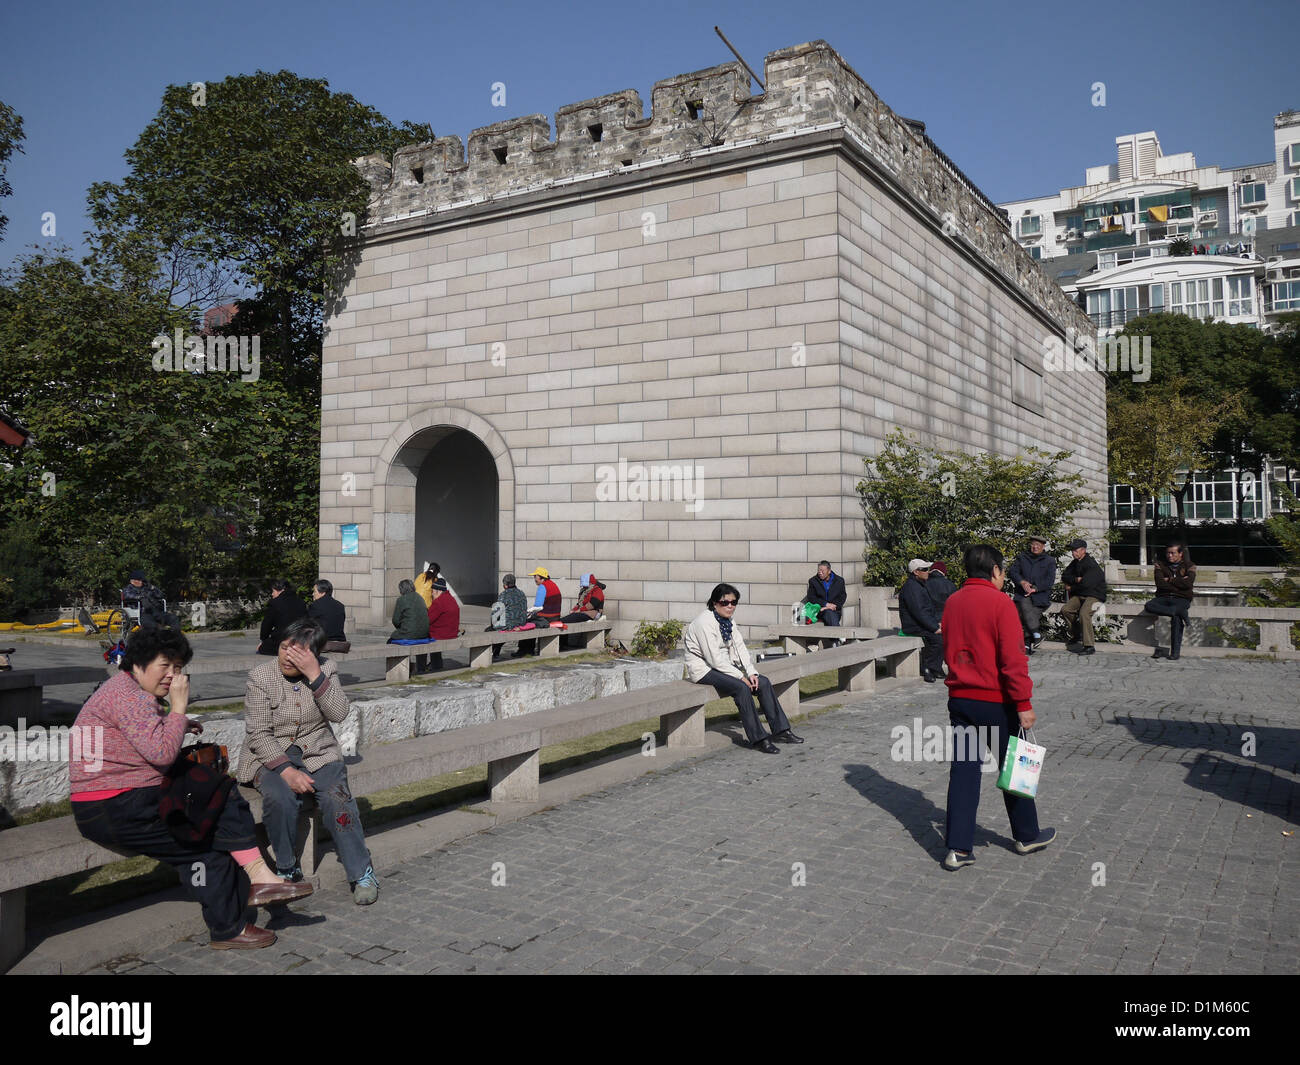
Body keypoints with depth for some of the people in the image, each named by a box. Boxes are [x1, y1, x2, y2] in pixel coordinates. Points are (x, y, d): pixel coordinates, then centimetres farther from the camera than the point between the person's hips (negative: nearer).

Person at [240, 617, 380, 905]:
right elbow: (259, 734, -10)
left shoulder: (325, 670, 2)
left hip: (318, 754, 1)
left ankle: (362, 873, -14)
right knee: (281, 797, -32)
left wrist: (315, 675, -21)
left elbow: (338, 714, -12)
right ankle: (287, 869, -9)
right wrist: (286, 771, -22)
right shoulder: (260, 676, -5)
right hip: (272, 756, -1)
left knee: (337, 797, -26)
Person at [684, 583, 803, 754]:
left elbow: (740, 648, 5)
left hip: (724, 666, 9)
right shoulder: (705, 622, -19)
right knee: (742, 687, -30)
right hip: (704, 669, -9)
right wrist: (740, 677, -21)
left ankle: (781, 730, -3)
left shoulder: (727, 622, 9)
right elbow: (714, 659, -23)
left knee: (763, 682, -7)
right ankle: (757, 739, -24)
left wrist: (751, 673, -9)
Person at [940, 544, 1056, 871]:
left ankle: (958, 848, 5)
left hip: (959, 698, 5)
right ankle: (1027, 836, 29)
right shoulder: (1000, 603, -14)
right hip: (995, 701, -5)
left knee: (963, 770, 6)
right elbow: (1013, 659, -18)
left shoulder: (952, 602, 6)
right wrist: (1024, 703, -15)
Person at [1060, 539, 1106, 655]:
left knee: (1083, 613, -33)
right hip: (1080, 595, 8)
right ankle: (1075, 637, 1)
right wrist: (1076, 579, -12)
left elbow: (1085, 584, -23)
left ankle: (1089, 646, -29)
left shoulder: (1091, 565, -15)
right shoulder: (1075, 563, 13)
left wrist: (1071, 588, -5)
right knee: (1065, 609, -16)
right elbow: (1064, 577, 9)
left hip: (1094, 596, -8)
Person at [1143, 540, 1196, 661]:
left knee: (1176, 617, -33)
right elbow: (1159, 583, -3)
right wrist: (1178, 583, -6)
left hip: (1181, 599, -2)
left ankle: (1176, 652, -32)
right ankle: (1179, 611, -37)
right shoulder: (1161, 565, 13)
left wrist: (1170, 580, -3)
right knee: (1149, 606, -31)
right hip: (1163, 597, 2)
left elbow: (1188, 583, -9)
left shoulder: (1189, 566, 9)